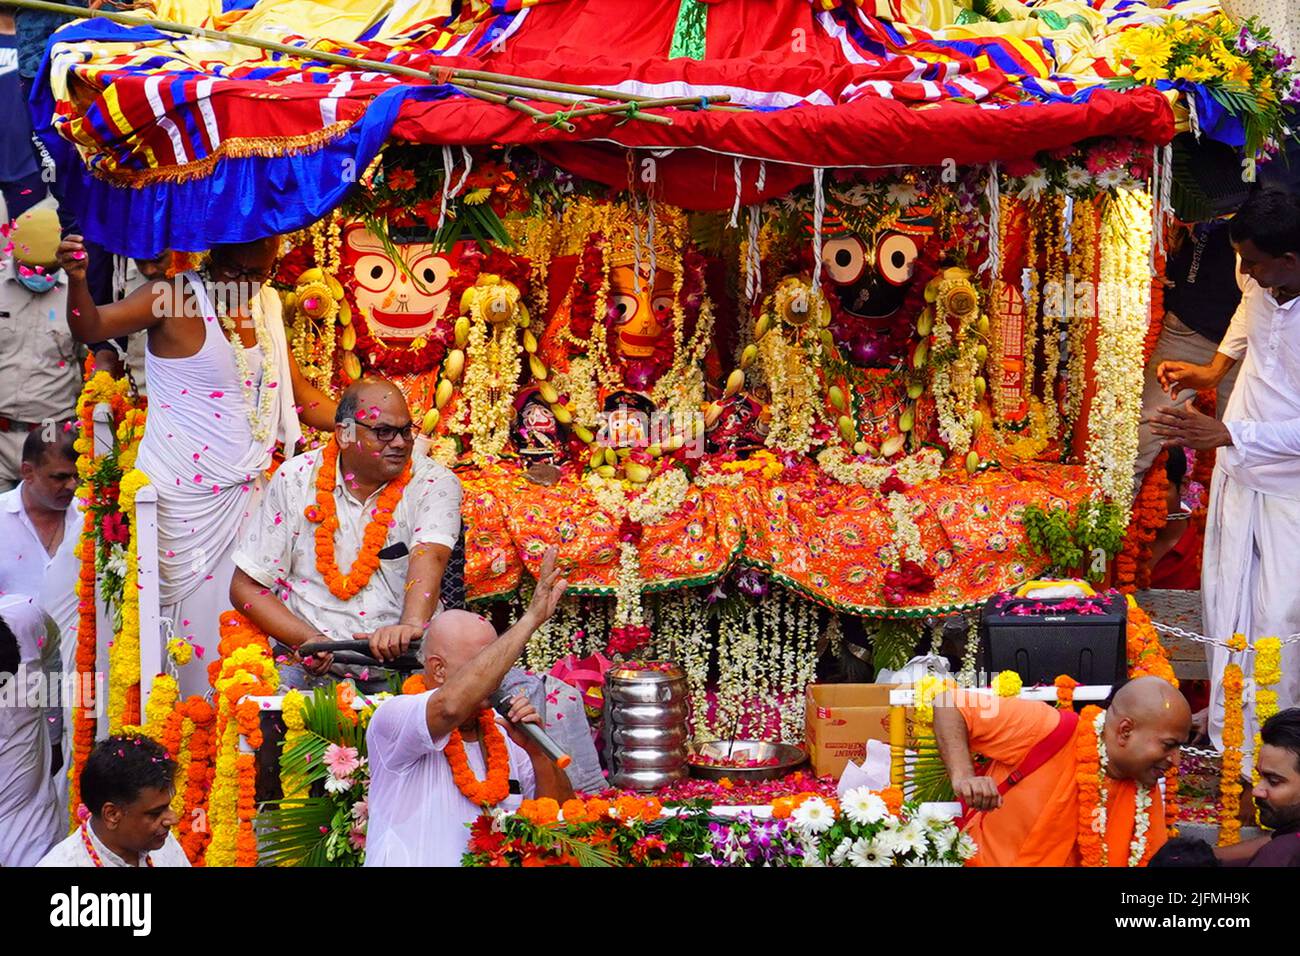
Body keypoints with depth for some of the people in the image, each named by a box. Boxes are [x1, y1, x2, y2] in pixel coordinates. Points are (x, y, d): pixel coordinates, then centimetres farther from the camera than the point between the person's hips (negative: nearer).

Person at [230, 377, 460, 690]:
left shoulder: (434, 483, 1)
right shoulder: (295, 479, 3)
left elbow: (428, 558, -19)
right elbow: (246, 588, 4)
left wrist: (411, 625, -40)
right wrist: (311, 639, -13)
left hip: (401, 658, 0)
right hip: (314, 663, 0)